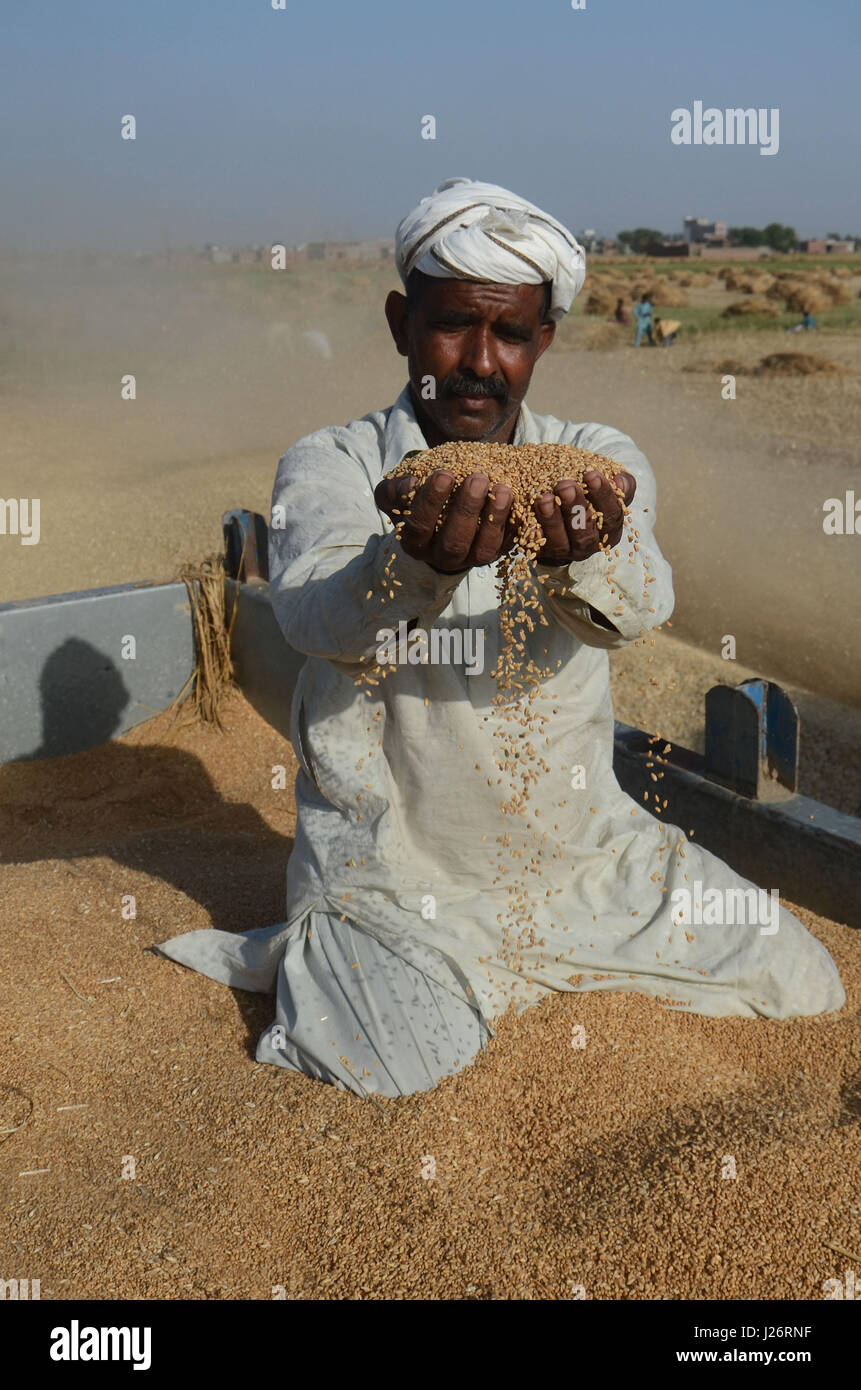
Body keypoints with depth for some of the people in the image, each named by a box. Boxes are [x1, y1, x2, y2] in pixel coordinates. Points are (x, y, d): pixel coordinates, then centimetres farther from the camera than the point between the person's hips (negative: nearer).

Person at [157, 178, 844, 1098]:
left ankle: (503, 962, 20)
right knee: (398, 1064, -27)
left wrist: (580, 560, -48)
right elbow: (315, 615, -28)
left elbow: (637, 606, -23)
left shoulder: (598, 463, -1)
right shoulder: (328, 466, -7)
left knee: (803, 986, 2)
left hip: (579, 843, 4)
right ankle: (319, 954, 10)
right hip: (396, 860, -3)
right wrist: (417, 564, -51)